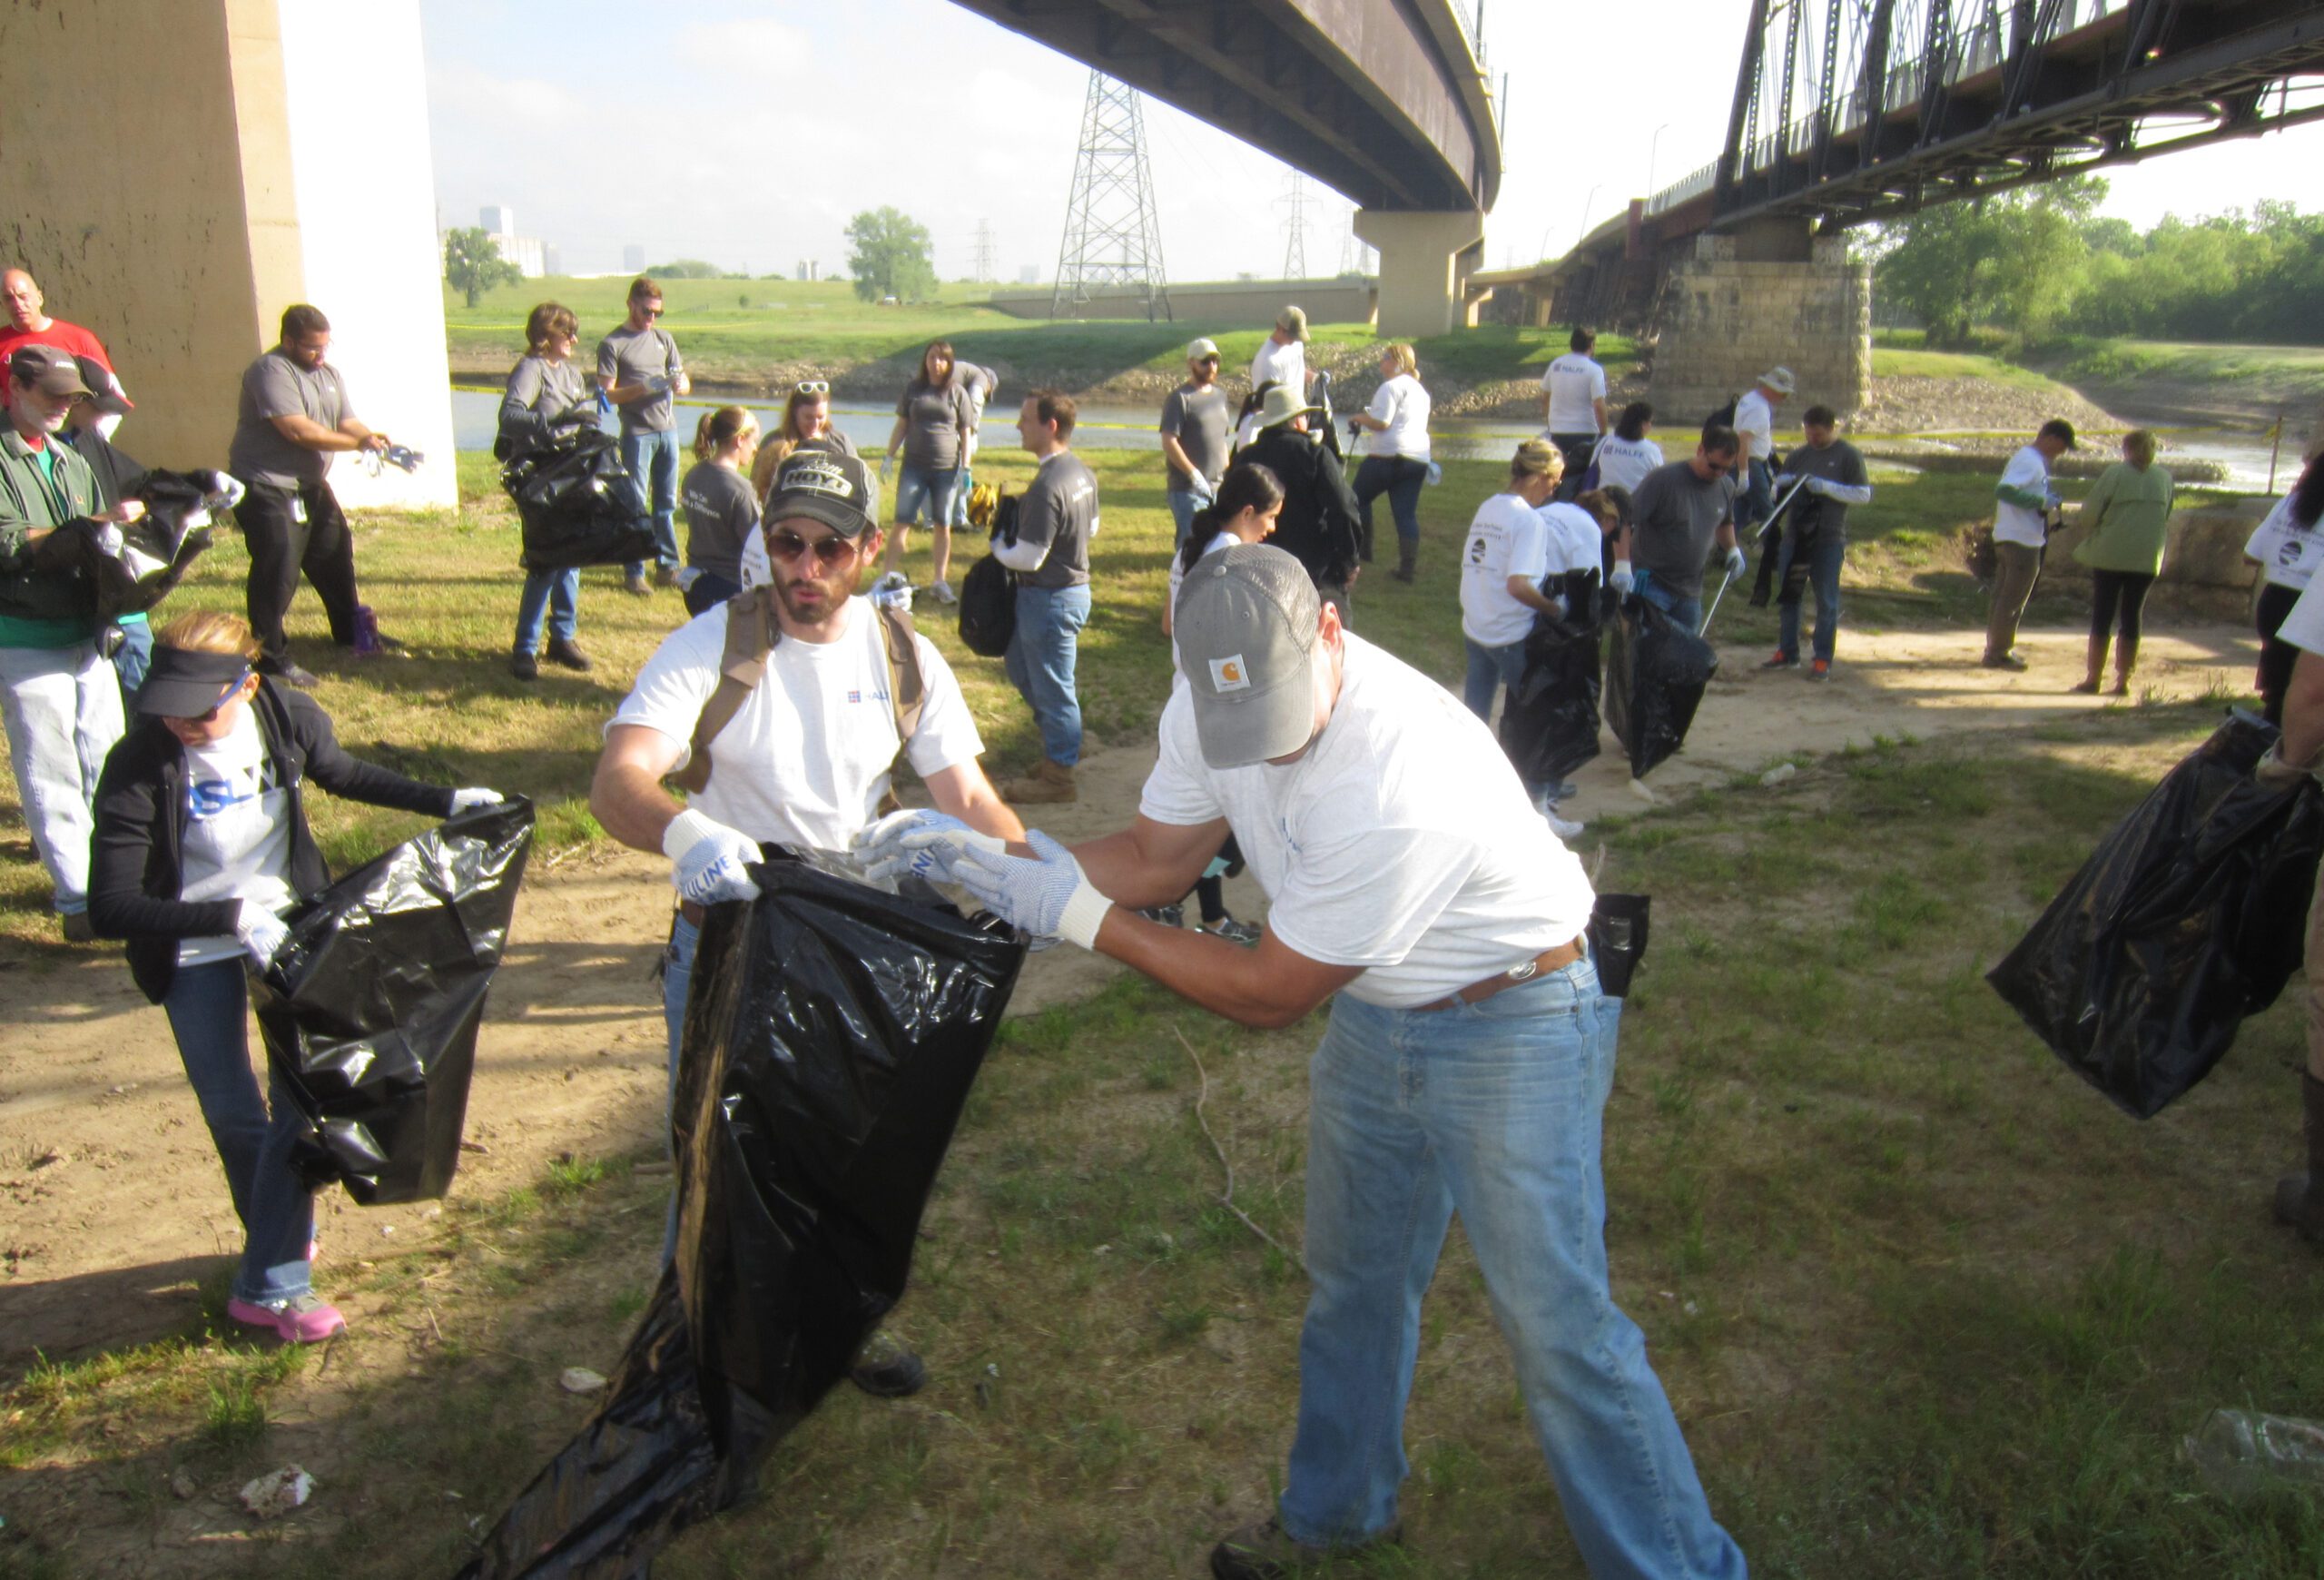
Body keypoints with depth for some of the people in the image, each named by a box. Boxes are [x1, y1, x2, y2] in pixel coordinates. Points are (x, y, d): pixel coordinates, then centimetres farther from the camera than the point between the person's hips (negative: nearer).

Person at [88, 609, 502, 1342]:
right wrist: (233, 916, -36)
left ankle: (270, 1281, 10)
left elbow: (343, 774, 7)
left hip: (286, 922, 2)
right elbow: (110, 907, -27)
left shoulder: (288, 718, -18)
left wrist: (446, 802, 3)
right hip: (194, 952, -2)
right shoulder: (137, 766, -27)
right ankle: (282, 1242, 31)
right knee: (233, 1116, 5)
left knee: (298, 1096, -2)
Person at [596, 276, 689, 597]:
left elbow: (686, 383, 14)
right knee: (636, 506, -3)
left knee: (667, 504, 10)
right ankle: (635, 573, 2)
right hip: (637, 433, -5)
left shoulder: (663, 338, 14)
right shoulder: (612, 344, -2)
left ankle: (667, 567, 18)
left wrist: (679, 384, -10)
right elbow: (608, 394, -8)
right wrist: (644, 387, -21)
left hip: (668, 429, 5)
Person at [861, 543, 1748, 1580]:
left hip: (1512, 1028, -7)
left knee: (1555, 1322, -4)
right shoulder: (1214, 701, -13)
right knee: (1350, 1280, 20)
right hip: (1371, 1018, 8)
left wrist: (1084, 919, -22)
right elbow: (1153, 859, -1)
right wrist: (988, 852, -15)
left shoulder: (1397, 783, -37)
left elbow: (1269, 996, -26)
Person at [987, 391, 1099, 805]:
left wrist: (997, 548, -5)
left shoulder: (1047, 486, -26)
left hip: (1050, 597, -10)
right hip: (1075, 583, 10)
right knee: (1022, 669, 24)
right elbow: (1091, 528, 18)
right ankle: (1065, 743, 34)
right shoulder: (1082, 471, 4)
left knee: (1051, 686, 4)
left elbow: (1029, 557, -24)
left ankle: (1058, 776, 17)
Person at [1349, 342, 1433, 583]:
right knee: (1407, 513, 5)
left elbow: (1381, 422, -17)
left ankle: (1362, 548, 15)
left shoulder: (1391, 386, -9)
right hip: (1419, 459, 8)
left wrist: (1360, 418, -1)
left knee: (1359, 498, 13)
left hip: (1389, 456, -8)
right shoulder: (1420, 390, 20)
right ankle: (1406, 568, 0)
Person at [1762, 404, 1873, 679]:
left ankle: (1823, 660, 7)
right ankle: (1787, 653, 21)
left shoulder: (1848, 456, -1)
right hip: (1794, 535, 5)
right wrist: (1780, 484, -6)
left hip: (1829, 540, -5)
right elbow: (1777, 492, 19)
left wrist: (1826, 487, -18)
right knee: (1787, 595, 9)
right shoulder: (1798, 456, 12)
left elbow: (1864, 494, -7)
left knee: (1827, 601, 0)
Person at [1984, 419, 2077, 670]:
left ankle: (1996, 648, 24)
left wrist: (2048, 500, 10)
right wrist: (2041, 501, -24)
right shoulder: (2030, 462, -17)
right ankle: (1999, 653, 0)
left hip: (2007, 537, 10)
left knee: (2004, 595, 15)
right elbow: (2004, 490, -29)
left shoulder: (2030, 459, 15)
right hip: (2022, 540, -10)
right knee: (2013, 599, -4)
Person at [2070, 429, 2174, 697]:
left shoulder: (2115, 473, -7)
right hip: (2146, 559, 3)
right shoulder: (2165, 478, 5)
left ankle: (2093, 679, 7)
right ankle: (2123, 680, 9)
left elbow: (2090, 513, -9)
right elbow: (2166, 520, 13)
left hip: (2110, 556, -3)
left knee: (2101, 616, 5)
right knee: (2131, 617, 10)